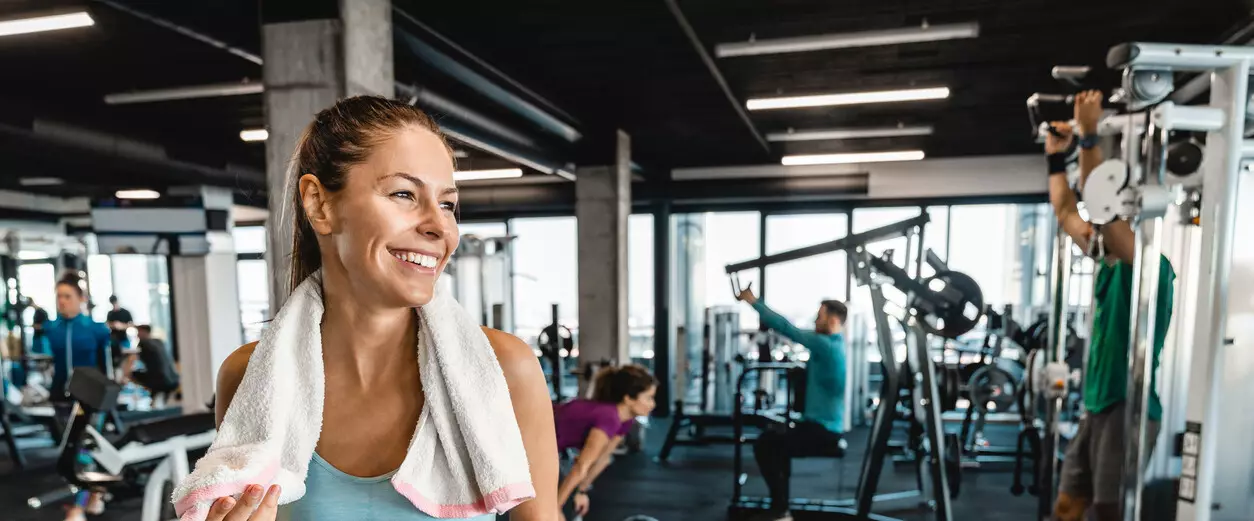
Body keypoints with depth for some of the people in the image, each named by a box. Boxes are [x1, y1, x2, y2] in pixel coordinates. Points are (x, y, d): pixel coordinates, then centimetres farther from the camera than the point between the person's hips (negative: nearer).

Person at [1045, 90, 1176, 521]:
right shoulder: (1111, 264, 10)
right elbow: (1067, 214, 19)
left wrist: (1089, 136, -25)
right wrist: (1057, 156, 18)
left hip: (1128, 409, -8)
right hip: (1097, 407, 8)